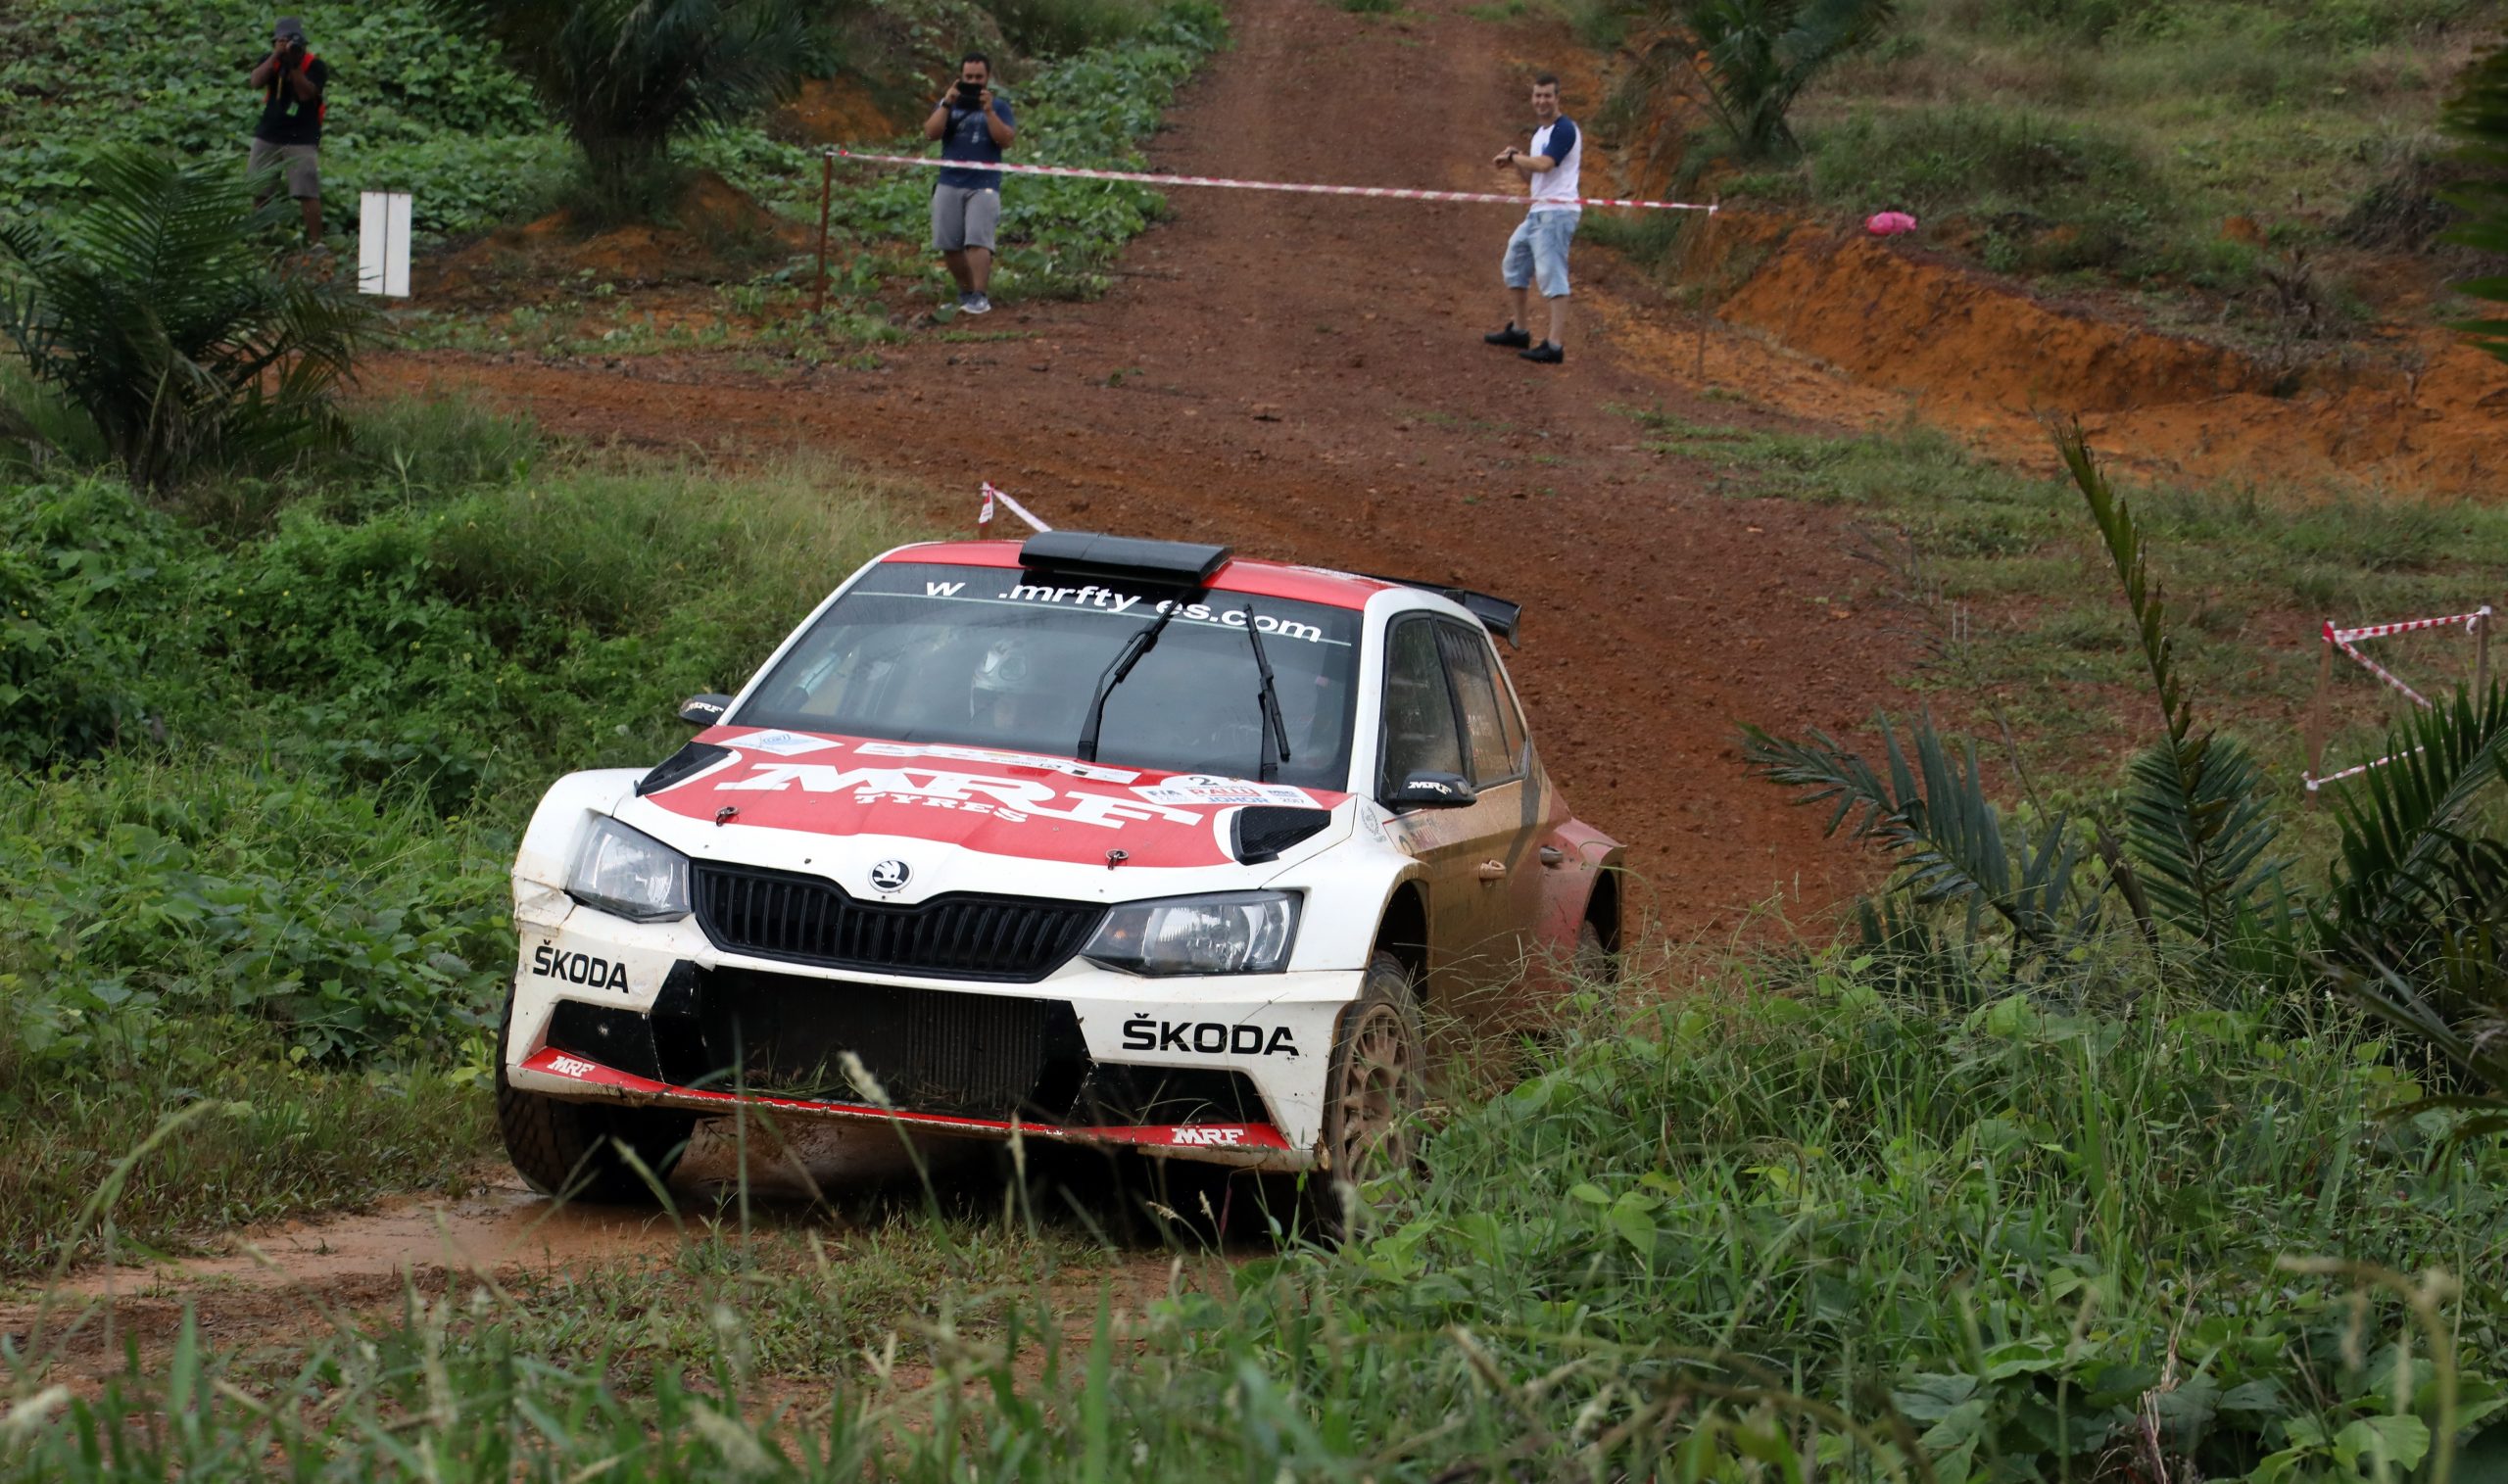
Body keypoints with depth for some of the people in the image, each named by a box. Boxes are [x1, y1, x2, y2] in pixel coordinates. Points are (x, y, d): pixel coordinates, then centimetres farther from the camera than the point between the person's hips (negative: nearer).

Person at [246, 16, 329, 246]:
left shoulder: (315, 66, -5)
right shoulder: (270, 61, 7)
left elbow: (306, 94, -18)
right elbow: (256, 81, -11)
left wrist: (294, 64, -23)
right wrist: (276, 56, -18)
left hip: (301, 139, -5)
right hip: (267, 137, 5)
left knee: (308, 193, -11)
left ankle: (315, 242, -10)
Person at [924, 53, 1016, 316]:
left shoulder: (999, 107, 8)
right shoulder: (948, 104, 13)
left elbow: (1006, 140, -7)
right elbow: (931, 133, -2)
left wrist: (988, 110, -15)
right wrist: (947, 104, -12)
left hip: (984, 186, -3)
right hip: (949, 184, 3)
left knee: (978, 242, -17)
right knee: (949, 245, 1)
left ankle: (979, 297, -20)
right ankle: (966, 290, 18)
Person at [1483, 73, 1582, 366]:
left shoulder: (1564, 130, -12)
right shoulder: (1539, 131, 18)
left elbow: (1544, 164, -27)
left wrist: (1514, 156, -11)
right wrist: (1515, 162, 1)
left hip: (1556, 212, -11)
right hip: (1538, 212, 11)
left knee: (1551, 275, -15)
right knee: (1513, 265, 20)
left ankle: (1555, 345, -20)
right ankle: (1519, 330, 32)